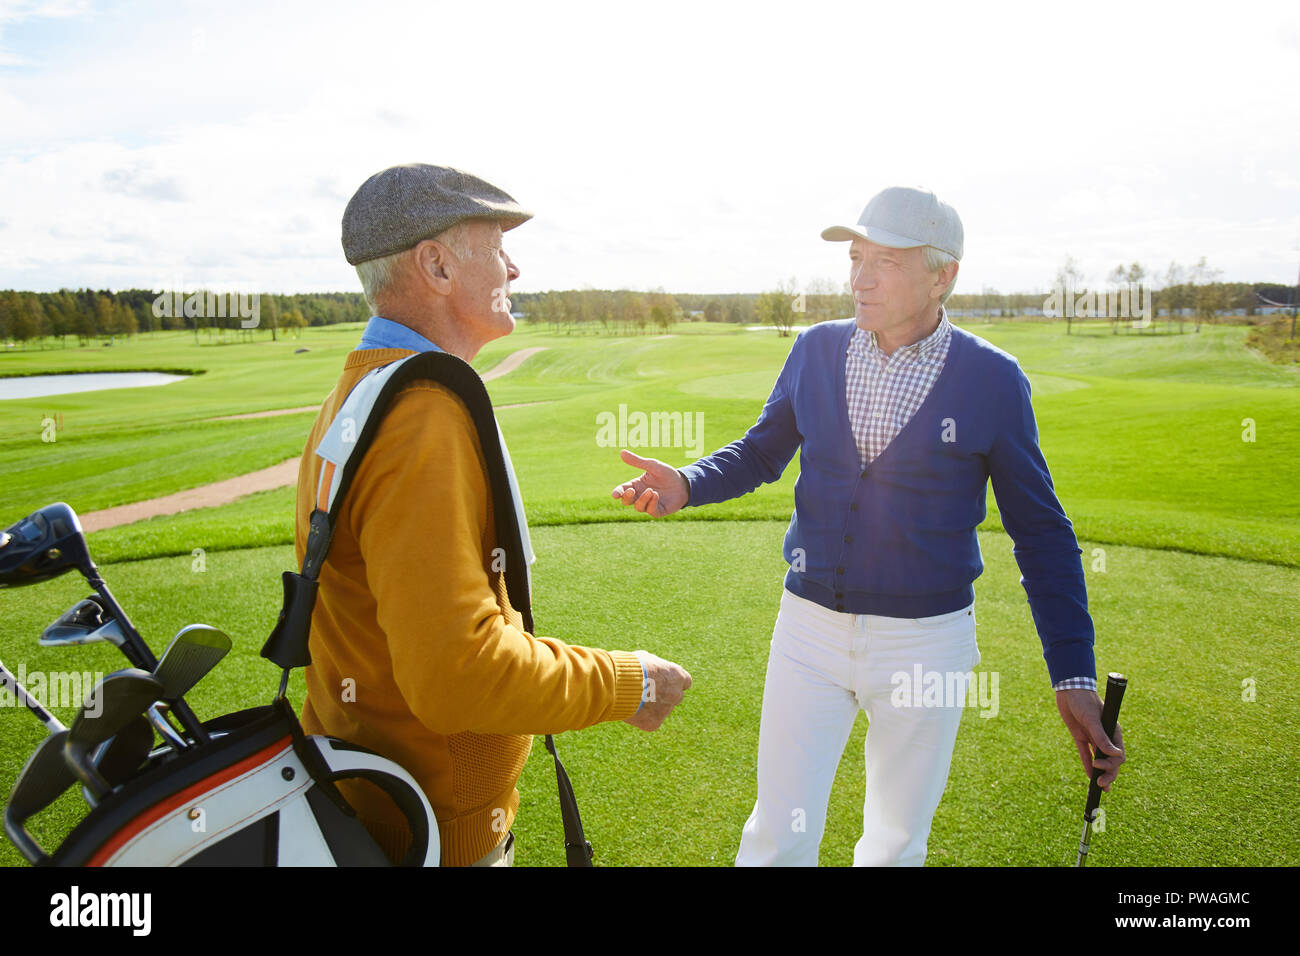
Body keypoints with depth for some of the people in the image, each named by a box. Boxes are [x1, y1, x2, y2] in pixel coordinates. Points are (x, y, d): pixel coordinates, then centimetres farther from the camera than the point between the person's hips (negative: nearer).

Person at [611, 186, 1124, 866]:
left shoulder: (992, 380, -8)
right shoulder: (816, 350, -1)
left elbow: (1040, 531, -3)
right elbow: (760, 452, 11)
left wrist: (1074, 675, -8)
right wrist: (687, 485, -10)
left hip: (926, 643, -1)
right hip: (809, 630, 2)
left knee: (897, 840, 16)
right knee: (779, 835, 8)